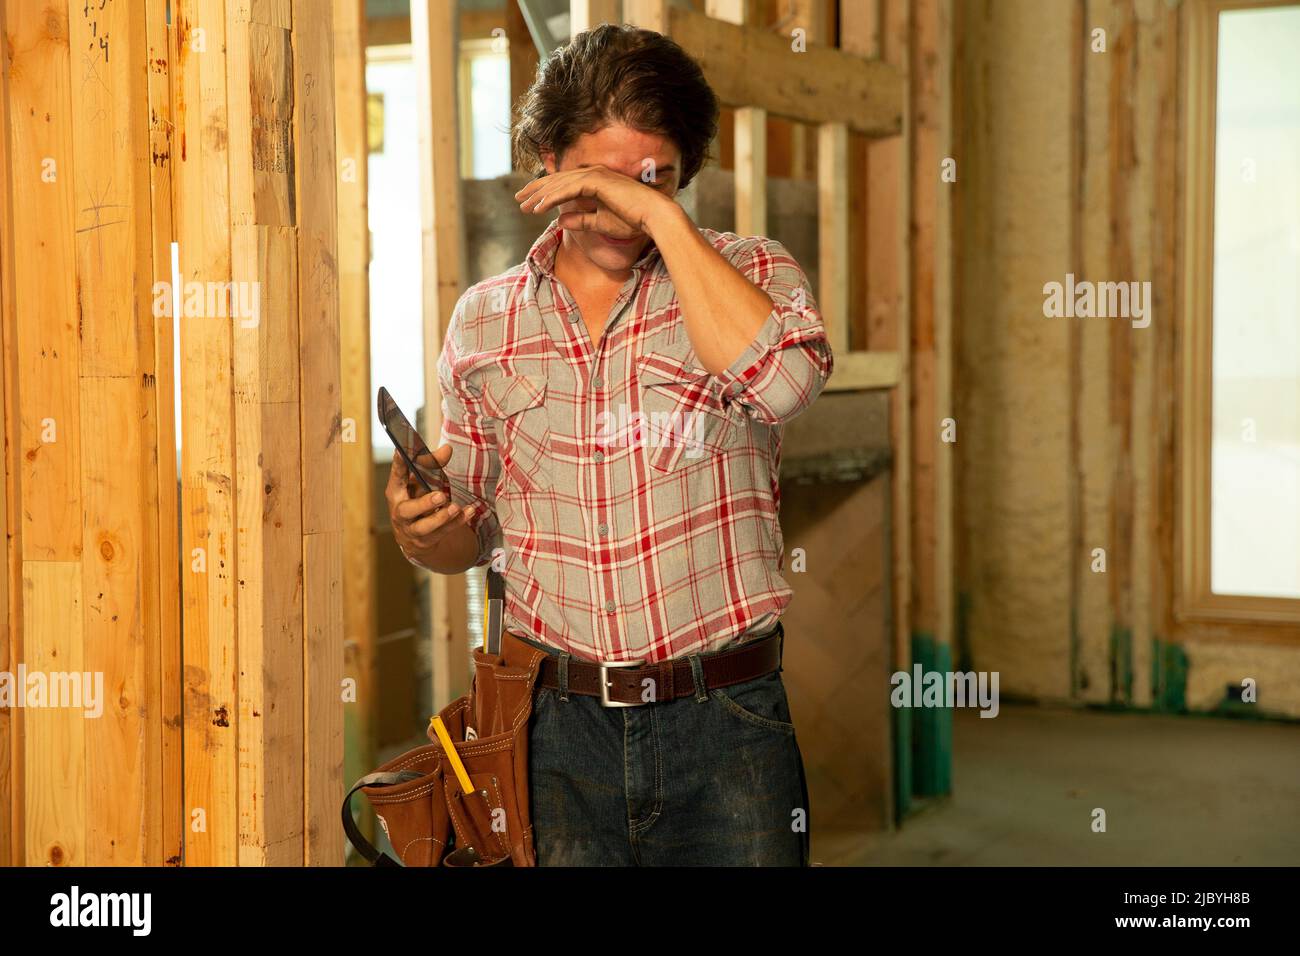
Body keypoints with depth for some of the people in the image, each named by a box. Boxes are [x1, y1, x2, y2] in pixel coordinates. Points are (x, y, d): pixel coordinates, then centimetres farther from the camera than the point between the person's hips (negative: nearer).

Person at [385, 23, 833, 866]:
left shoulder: (751, 272, 1)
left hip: (724, 726, -2)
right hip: (558, 731, 2)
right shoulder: (485, 322, 8)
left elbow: (782, 380, -23)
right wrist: (425, 532, -7)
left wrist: (662, 213, -17)